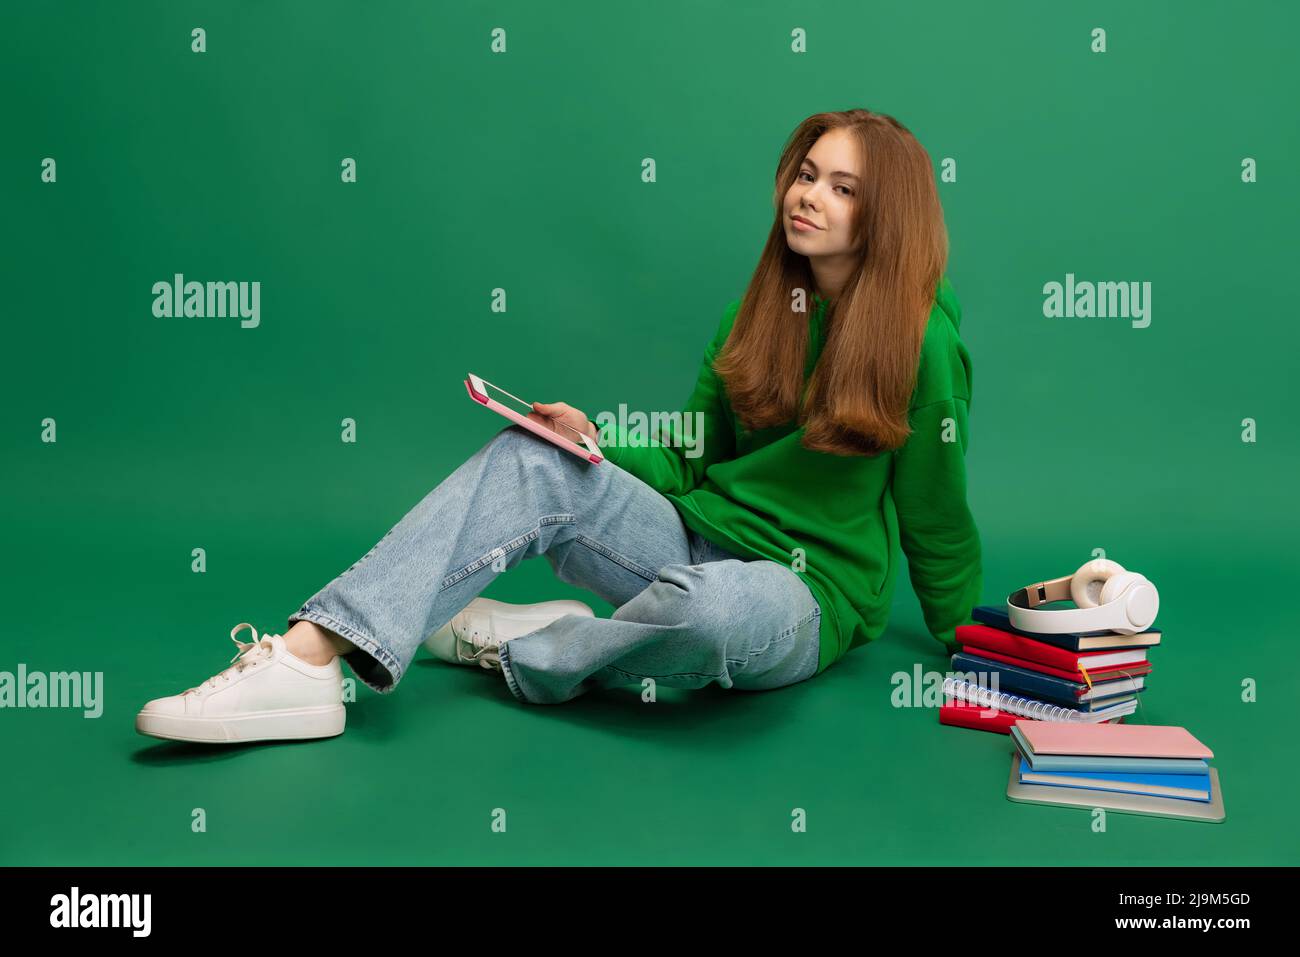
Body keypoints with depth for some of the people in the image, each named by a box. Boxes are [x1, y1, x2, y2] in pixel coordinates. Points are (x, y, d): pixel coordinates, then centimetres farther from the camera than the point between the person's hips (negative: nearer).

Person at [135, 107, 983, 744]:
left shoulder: (922, 341, -10)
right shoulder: (760, 310, 8)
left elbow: (937, 522, -3)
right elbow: (691, 462, 11)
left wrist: (967, 655, 4)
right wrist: (594, 443, -6)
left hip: (808, 602, -5)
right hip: (699, 540, 6)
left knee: (714, 603, -43)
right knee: (531, 463, -18)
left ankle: (519, 655, -13)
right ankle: (309, 656, -28)